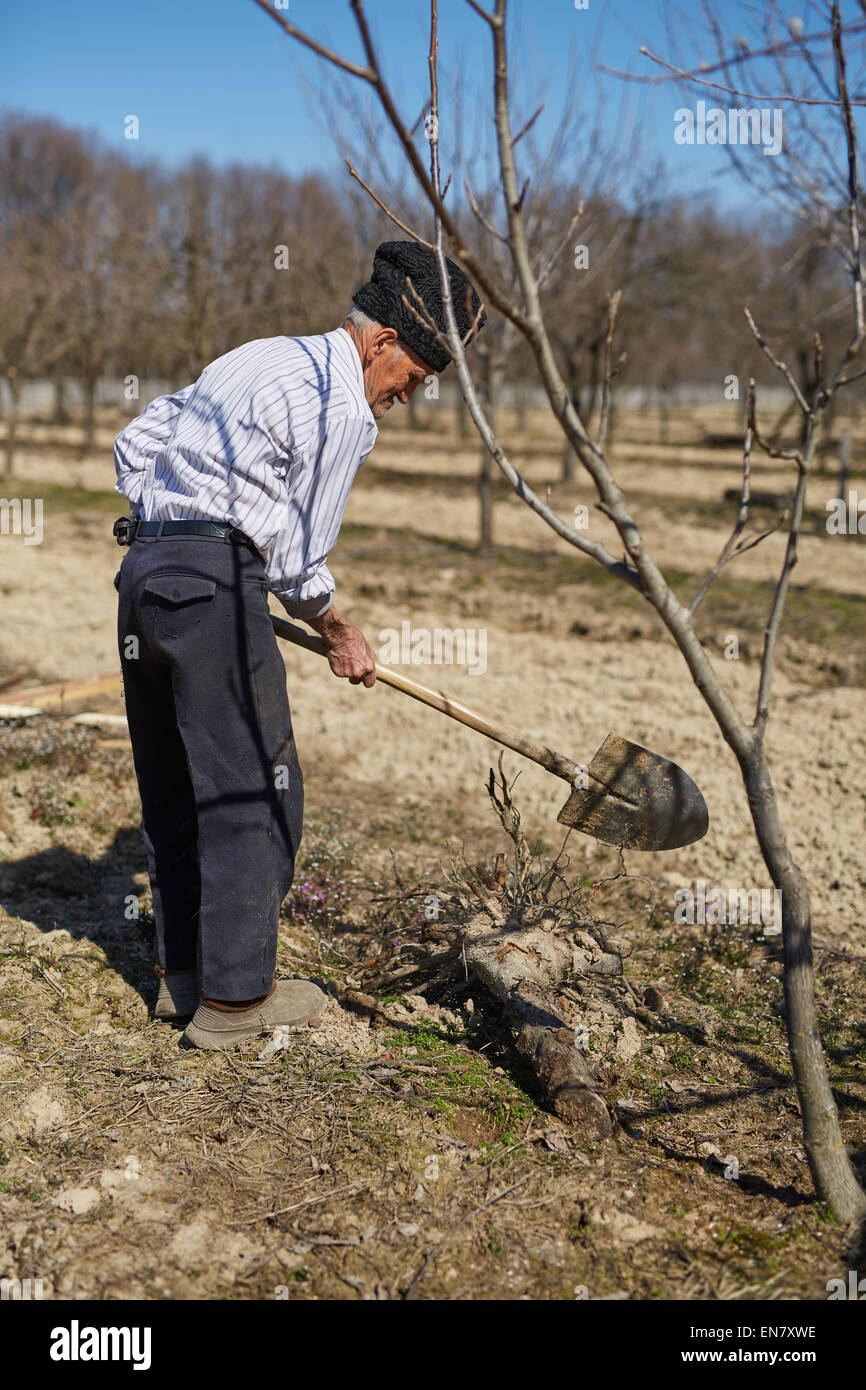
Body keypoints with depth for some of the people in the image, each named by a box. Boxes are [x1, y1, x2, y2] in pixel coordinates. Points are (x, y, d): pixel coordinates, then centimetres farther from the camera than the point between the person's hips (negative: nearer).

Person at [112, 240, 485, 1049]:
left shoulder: (265, 358, 20)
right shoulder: (343, 409, -7)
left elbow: (136, 441, 23)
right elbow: (297, 558, -7)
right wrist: (339, 633, 10)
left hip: (143, 569, 10)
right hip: (216, 585, -10)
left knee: (173, 790, 14)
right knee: (255, 791, -2)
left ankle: (183, 973, 24)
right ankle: (234, 998, 4)